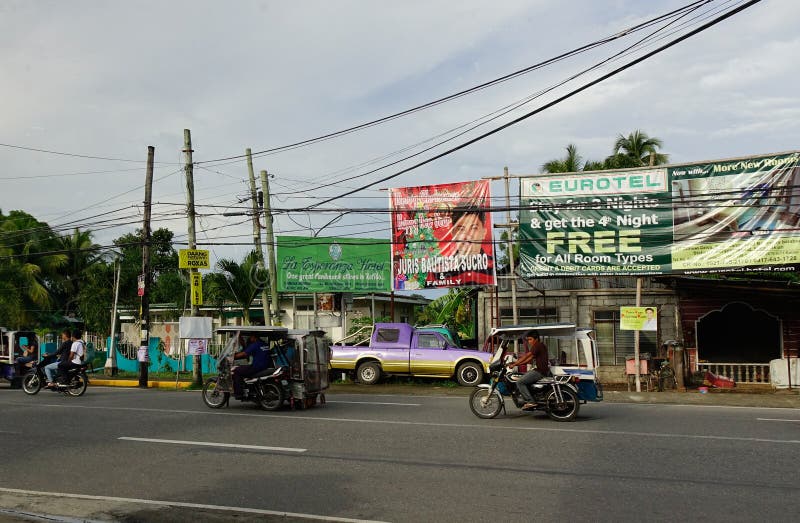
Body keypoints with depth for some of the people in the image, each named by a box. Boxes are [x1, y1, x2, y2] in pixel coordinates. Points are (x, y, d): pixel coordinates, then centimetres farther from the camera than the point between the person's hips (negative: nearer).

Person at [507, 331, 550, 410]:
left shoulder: (538, 345, -10)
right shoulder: (540, 346, 21)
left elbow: (526, 356, -16)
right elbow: (529, 359, 19)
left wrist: (515, 364, -14)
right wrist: (516, 363, 13)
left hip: (540, 371, -11)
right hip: (540, 370, 11)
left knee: (520, 382, -14)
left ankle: (530, 401, -18)